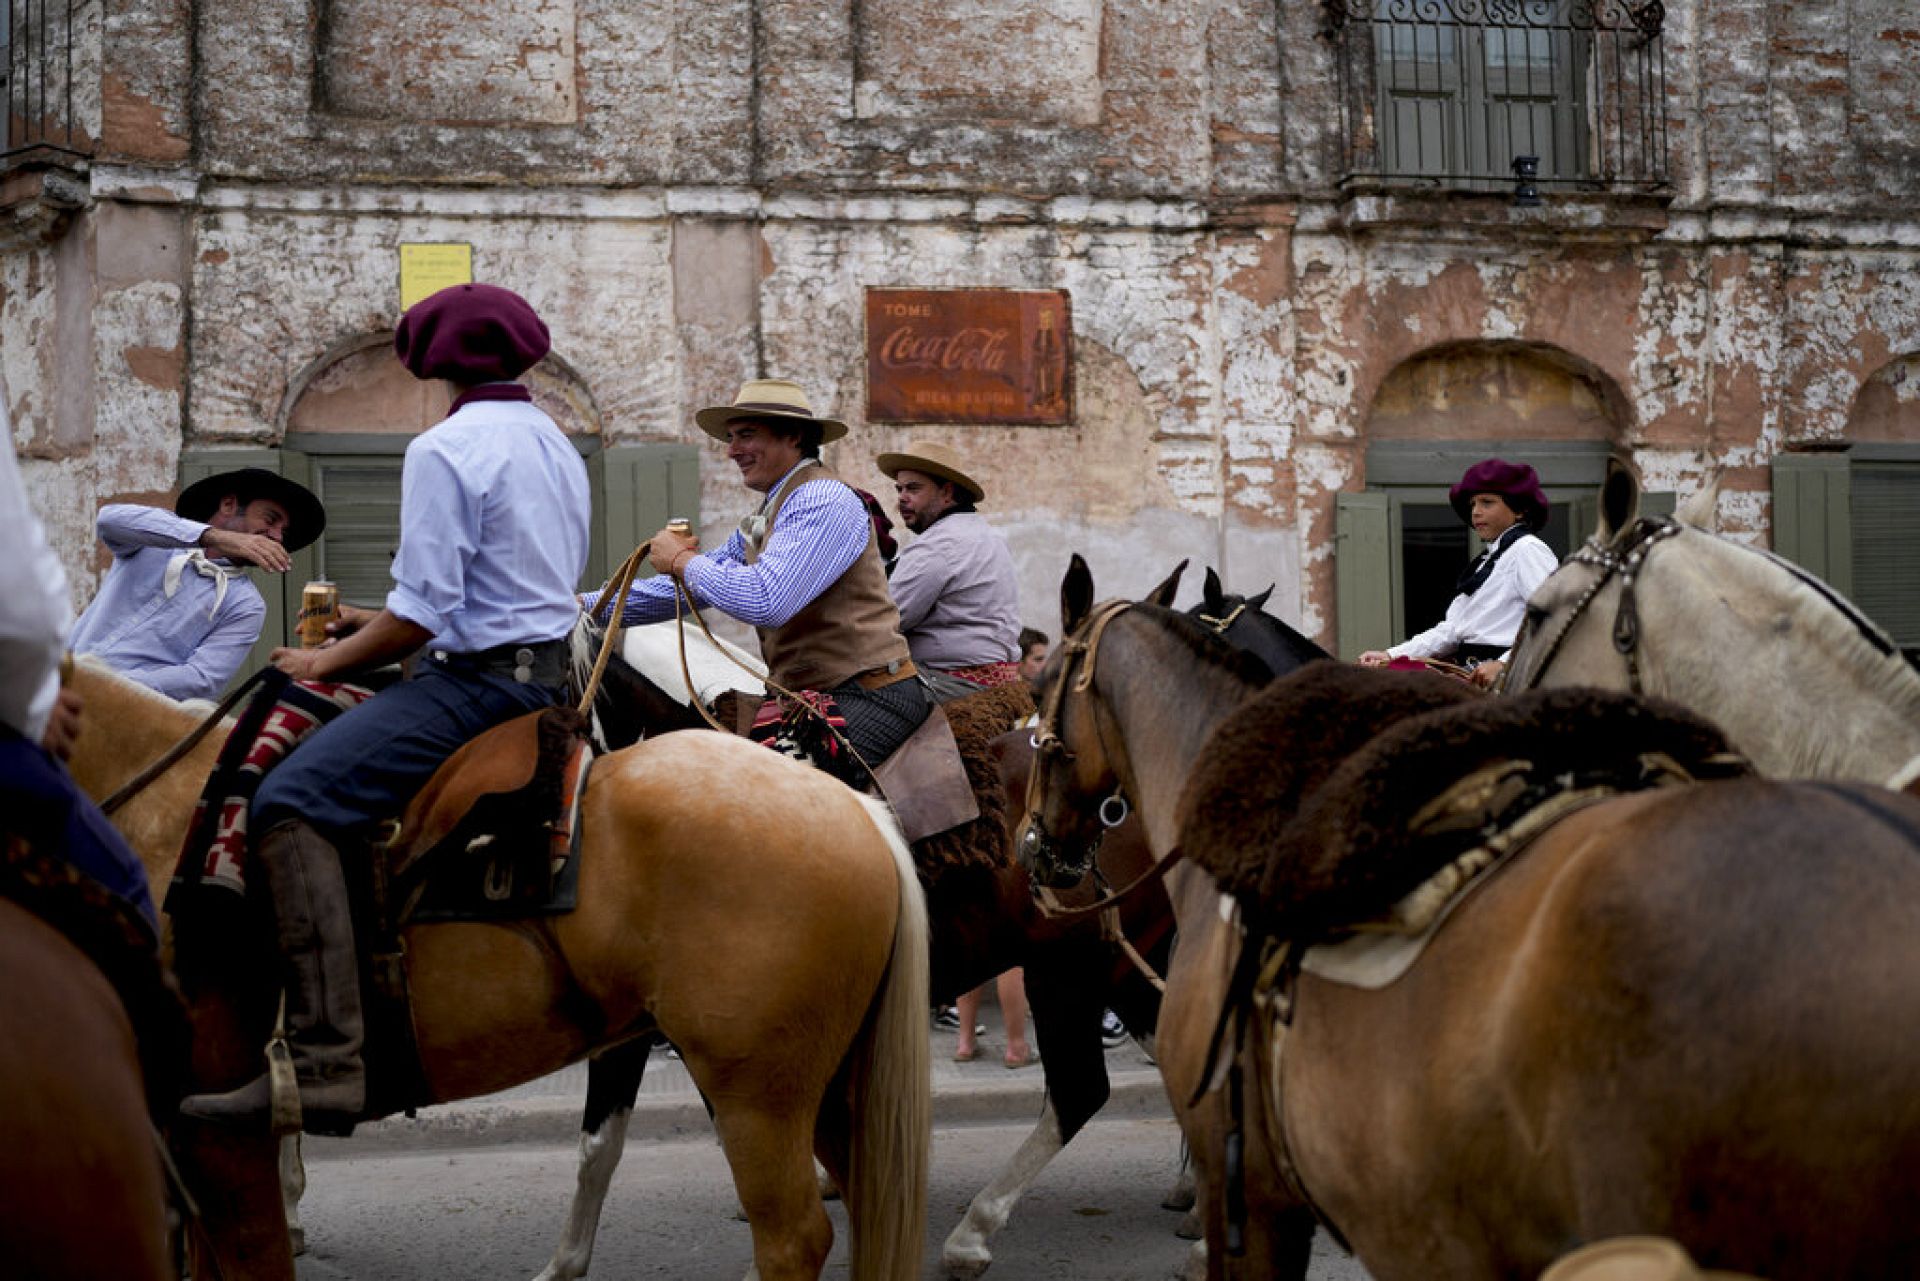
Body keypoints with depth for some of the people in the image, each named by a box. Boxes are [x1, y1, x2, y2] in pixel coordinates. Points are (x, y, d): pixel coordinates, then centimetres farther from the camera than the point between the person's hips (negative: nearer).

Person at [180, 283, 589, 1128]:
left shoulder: (445, 450, -11)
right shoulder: (556, 446, 18)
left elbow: (422, 614, -18)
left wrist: (323, 664, -2)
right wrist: (381, 624, 23)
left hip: (479, 679, -10)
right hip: (549, 672, 10)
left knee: (291, 802, -20)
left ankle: (321, 1064, -33)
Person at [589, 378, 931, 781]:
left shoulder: (824, 502, -13)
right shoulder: (762, 520, 19)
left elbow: (764, 601, -26)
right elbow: (688, 589, 23)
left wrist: (682, 560, -11)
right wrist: (587, 606, 16)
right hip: (812, 698, 10)